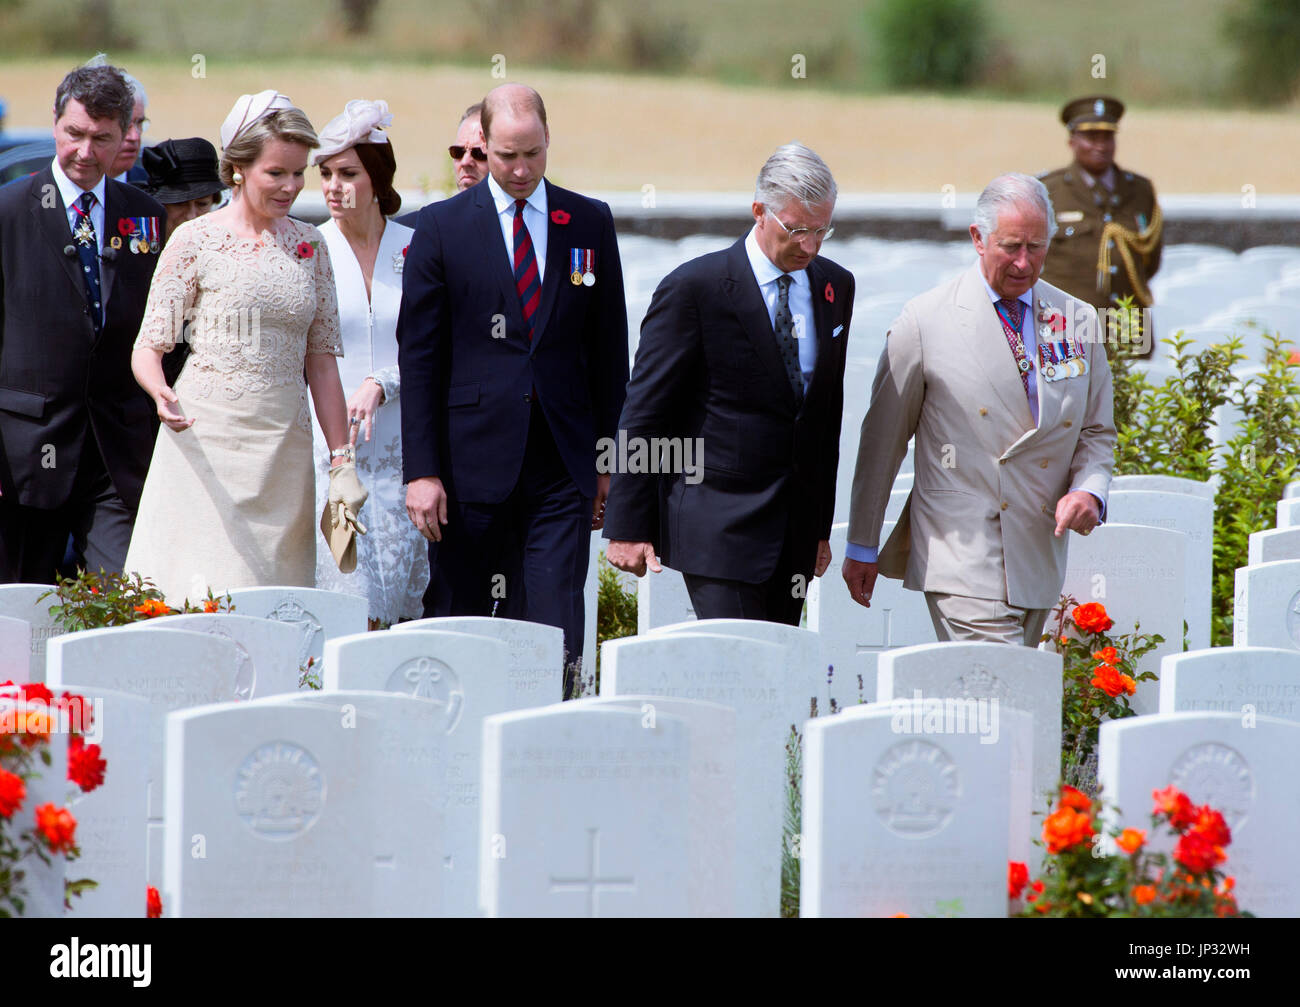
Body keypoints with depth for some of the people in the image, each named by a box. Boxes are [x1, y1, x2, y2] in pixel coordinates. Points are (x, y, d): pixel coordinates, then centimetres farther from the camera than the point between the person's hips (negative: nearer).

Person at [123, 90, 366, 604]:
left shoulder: (309, 245, 10)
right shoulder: (196, 240, -2)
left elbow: (321, 360, 12)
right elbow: (148, 348, -2)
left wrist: (342, 464, 8)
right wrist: (162, 394, -25)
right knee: (201, 599, -10)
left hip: (285, 447, 4)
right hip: (205, 440, -4)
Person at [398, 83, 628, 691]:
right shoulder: (442, 227, 2)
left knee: (556, 635, -7)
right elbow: (418, 358, 0)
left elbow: (609, 350, 13)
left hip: (562, 467, 1)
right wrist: (421, 470, -6)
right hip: (471, 463, -1)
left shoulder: (590, 224, 9)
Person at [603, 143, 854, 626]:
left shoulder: (835, 286, 10)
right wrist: (627, 526, -8)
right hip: (717, 526, -6)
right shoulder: (694, 287, -9)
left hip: (795, 529, 6)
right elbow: (644, 413, -6)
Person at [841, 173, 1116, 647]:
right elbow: (882, 438, 4)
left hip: (1039, 560, 5)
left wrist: (1089, 491, -6)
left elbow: (1097, 431, 17)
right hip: (962, 562, -5)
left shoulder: (1078, 321, 9)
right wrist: (862, 547, 7)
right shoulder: (926, 320, -2)